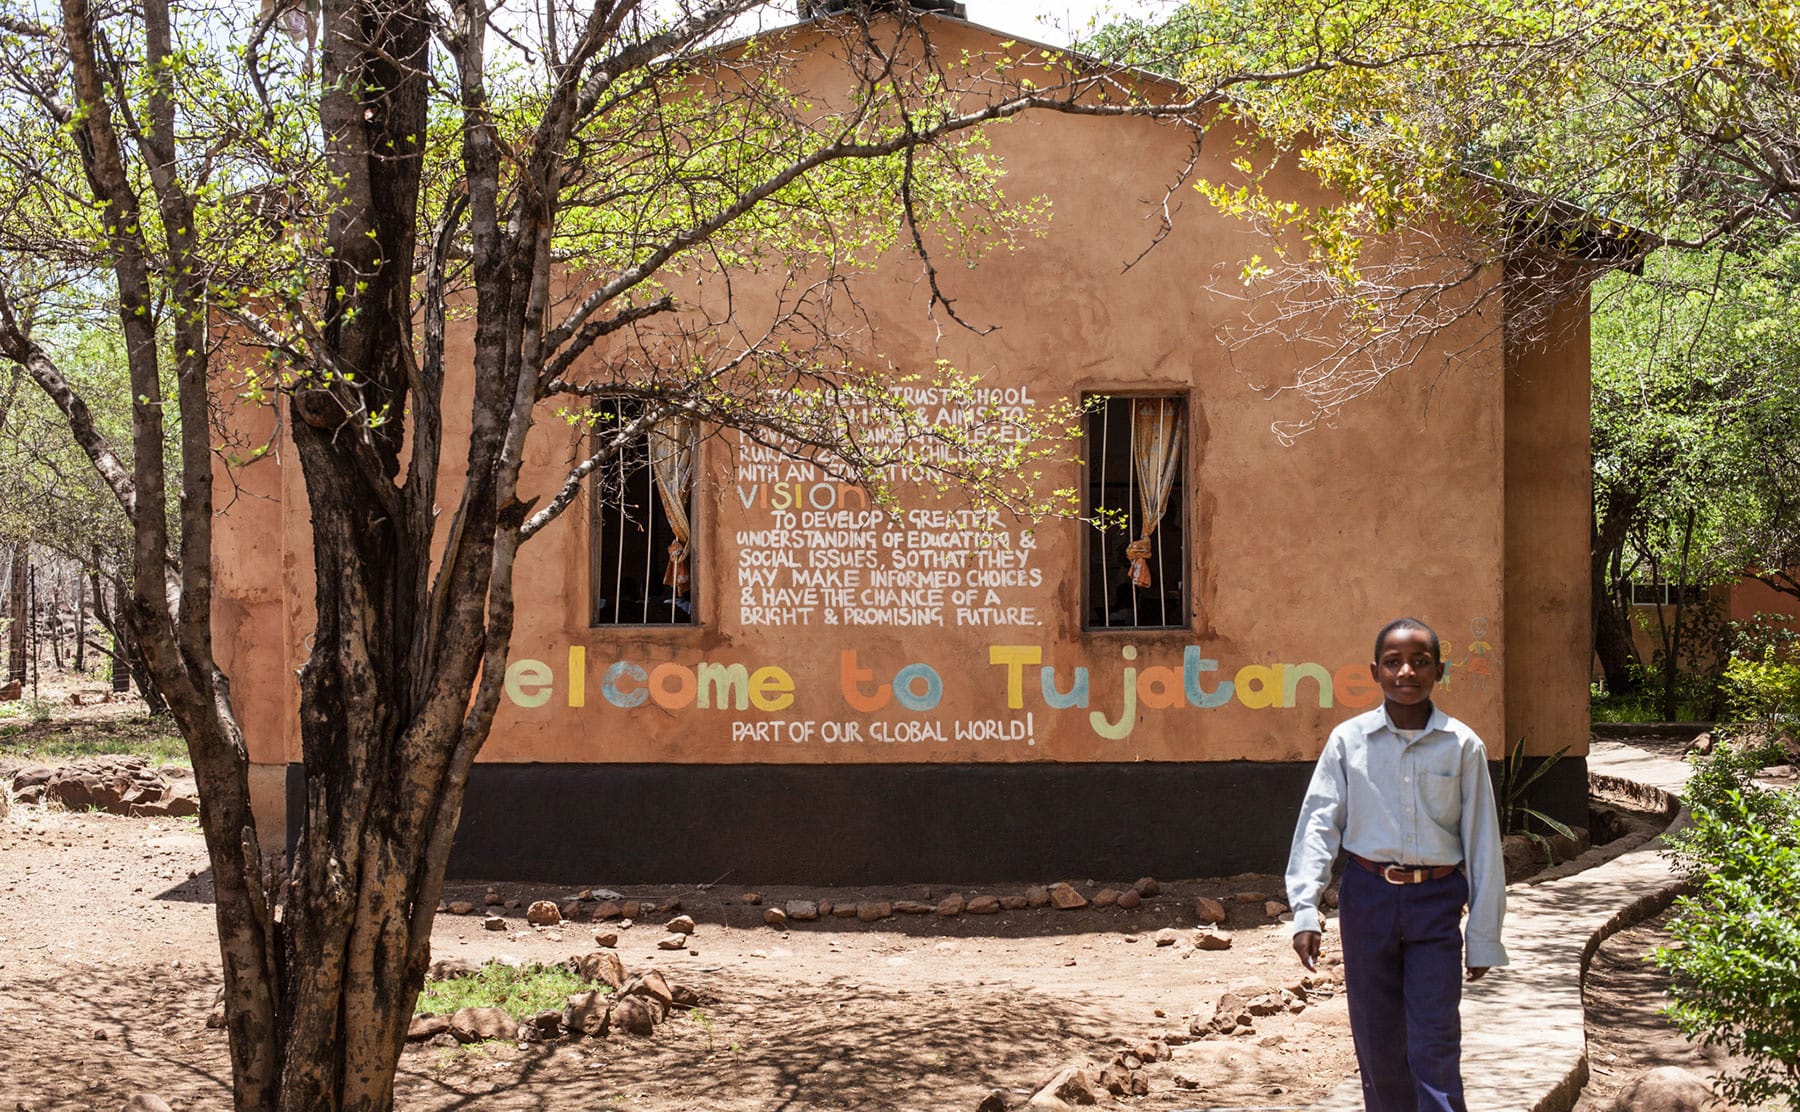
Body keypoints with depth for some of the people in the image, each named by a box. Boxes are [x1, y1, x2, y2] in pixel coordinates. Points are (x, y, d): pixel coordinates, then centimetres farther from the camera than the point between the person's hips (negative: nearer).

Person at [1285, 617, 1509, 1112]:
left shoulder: (1463, 746, -2)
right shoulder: (1349, 740, -1)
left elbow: (1482, 842, 2)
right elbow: (1318, 823, -2)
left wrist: (1484, 936, 4)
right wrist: (1305, 911, -12)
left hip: (1436, 903, -1)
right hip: (1368, 897, 1)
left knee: (1435, 1047, -6)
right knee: (1377, 1041, 9)